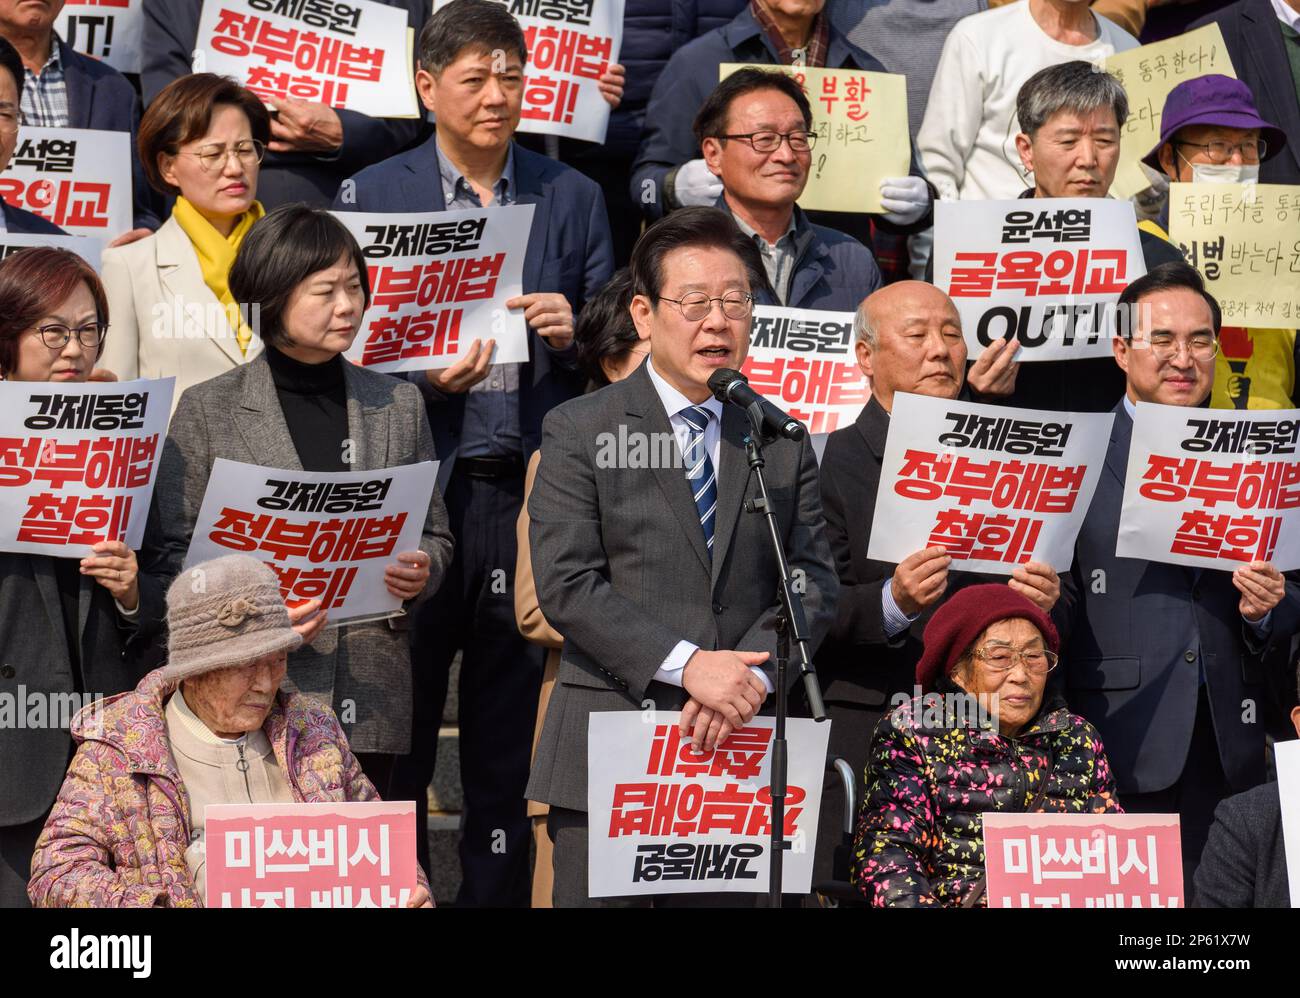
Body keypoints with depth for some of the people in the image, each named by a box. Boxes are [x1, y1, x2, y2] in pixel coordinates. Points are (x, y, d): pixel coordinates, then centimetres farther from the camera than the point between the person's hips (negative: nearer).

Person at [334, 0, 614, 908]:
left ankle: (498, 892, 12)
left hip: (531, 492, 2)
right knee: (397, 730, 0)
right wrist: (422, 378, -13)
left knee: (507, 743, 6)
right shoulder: (372, 195, 5)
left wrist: (573, 332, -9)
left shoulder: (572, 198, 11)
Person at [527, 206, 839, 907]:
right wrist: (686, 665, -16)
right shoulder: (579, 430, 2)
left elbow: (813, 580, 6)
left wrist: (751, 675, -12)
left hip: (735, 744, 3)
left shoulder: (784, 442, 13)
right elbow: (566, 586, -7)